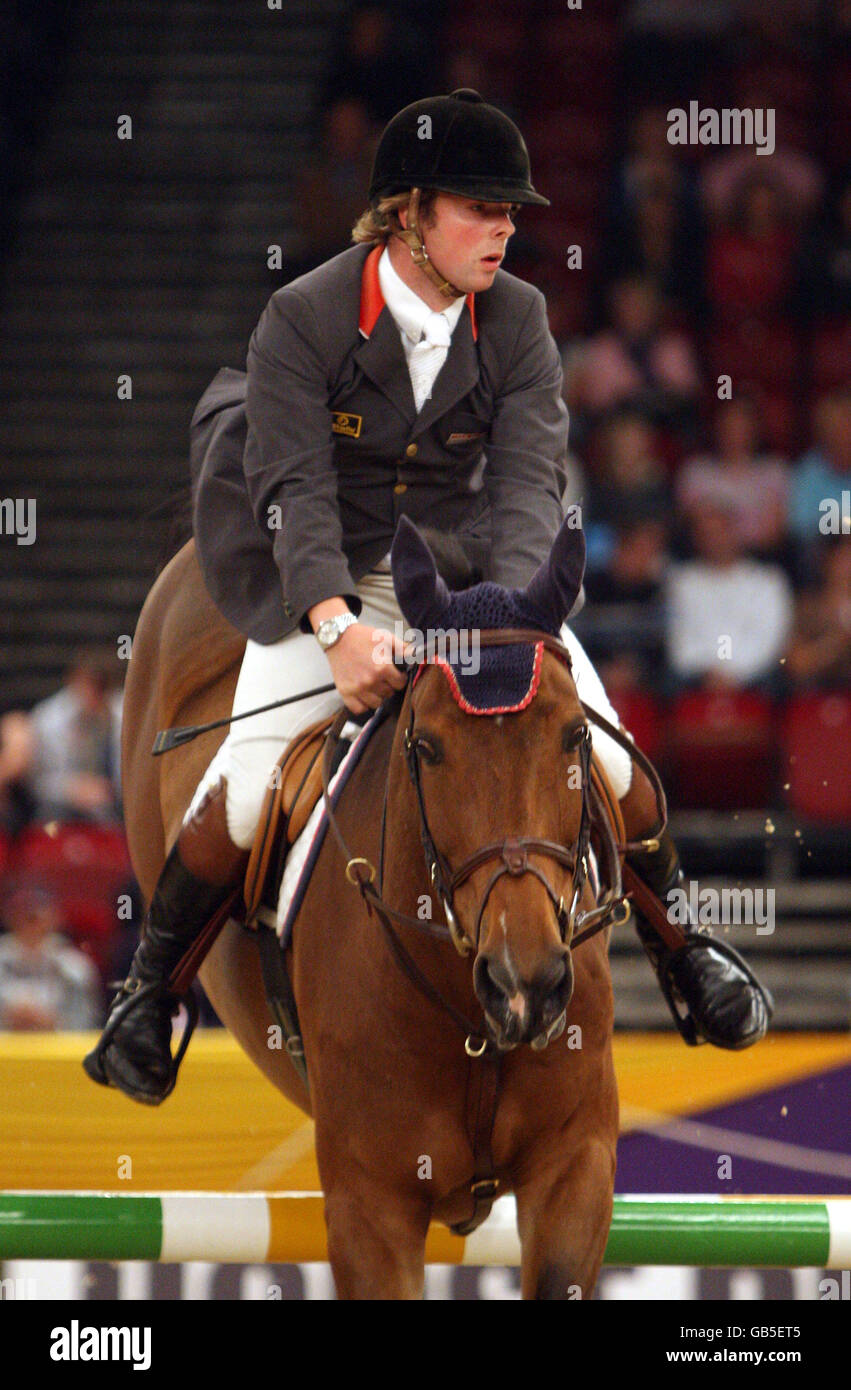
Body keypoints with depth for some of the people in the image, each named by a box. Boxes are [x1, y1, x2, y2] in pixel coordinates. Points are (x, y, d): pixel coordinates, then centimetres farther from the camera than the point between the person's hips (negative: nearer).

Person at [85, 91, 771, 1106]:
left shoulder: (517, 319, -8)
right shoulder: (302, 319, -16)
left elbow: (529, 482, -15)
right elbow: (297, 490, -23)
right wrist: (338, 625, -40)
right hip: (325, 583, -3)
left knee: (602, 756, -12)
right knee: (244, 783, -21)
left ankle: (683, 942, 14)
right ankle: (148, 991, 0)